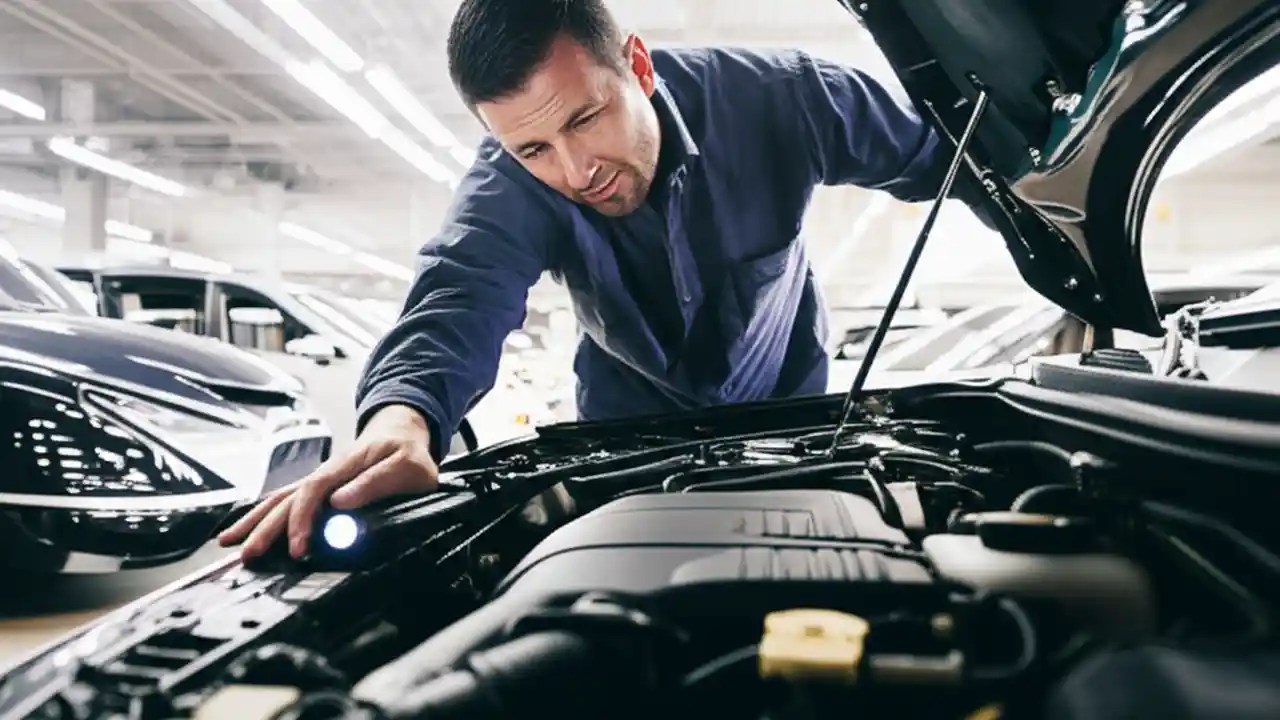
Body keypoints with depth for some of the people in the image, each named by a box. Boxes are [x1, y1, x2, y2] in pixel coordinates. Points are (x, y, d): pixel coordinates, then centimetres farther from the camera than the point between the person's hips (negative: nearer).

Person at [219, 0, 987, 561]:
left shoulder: (779, 97, -29)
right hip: (636, 427, 0)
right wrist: (401, 418, -68)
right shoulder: (512, 183, -29)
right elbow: (461, 290, -47)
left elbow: (942, 150, -15)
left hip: (788, 406, 1)